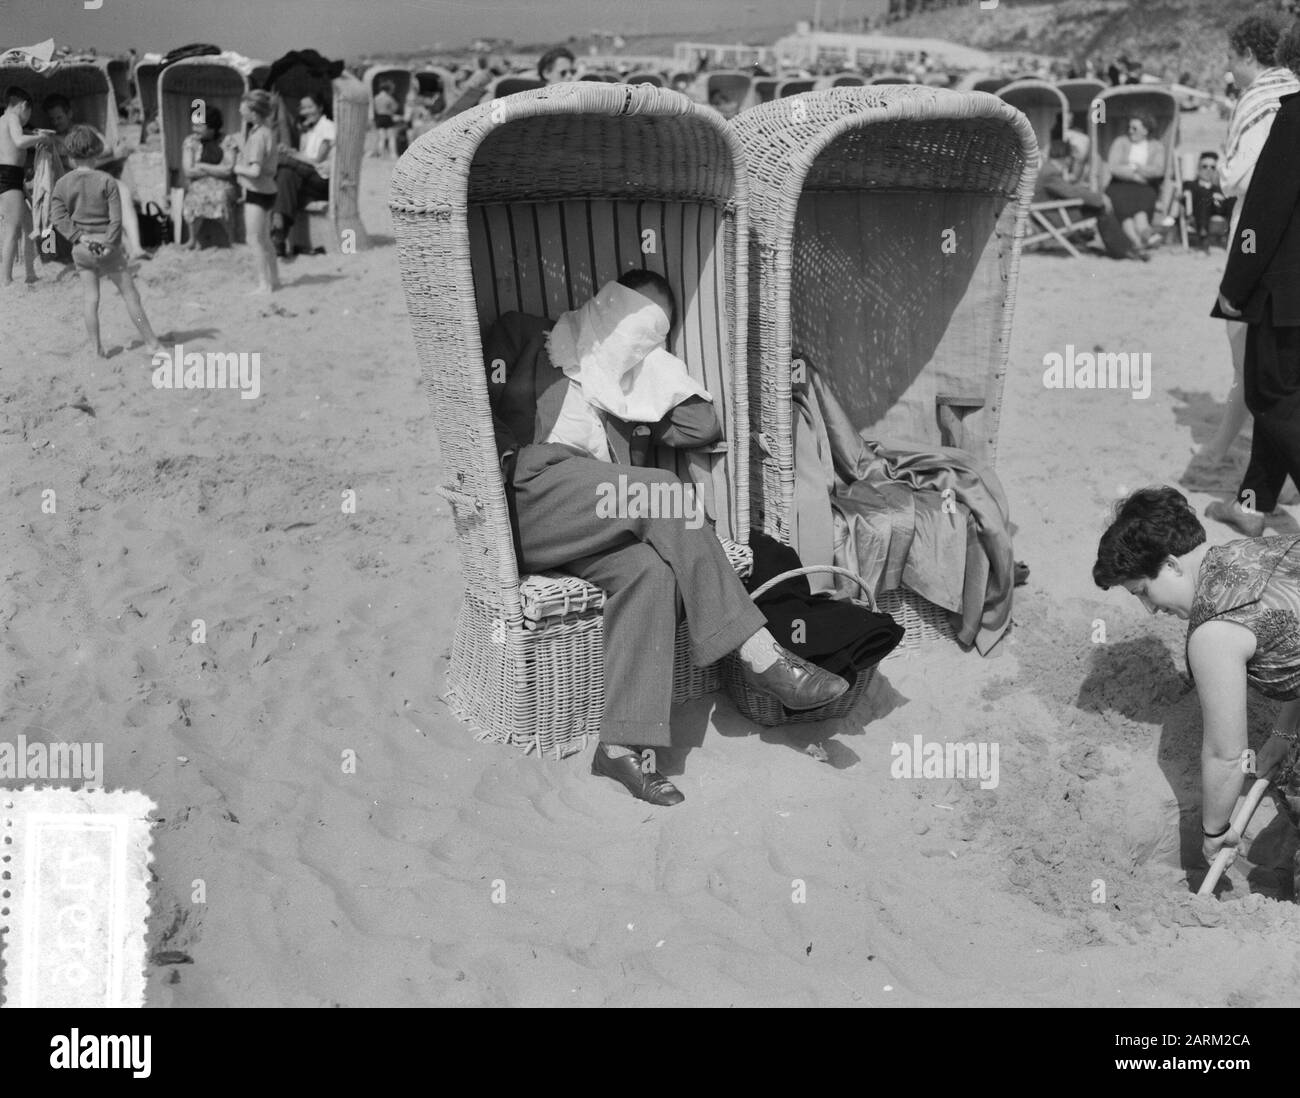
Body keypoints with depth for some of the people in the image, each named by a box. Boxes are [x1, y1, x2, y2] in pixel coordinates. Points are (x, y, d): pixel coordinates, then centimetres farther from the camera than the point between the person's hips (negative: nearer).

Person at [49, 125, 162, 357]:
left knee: (90, 298, 8)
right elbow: (116, 218, -13)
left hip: (81, 247, 3)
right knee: (130, 294, 5)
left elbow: (58, 217, -4)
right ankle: (152, 342, 9)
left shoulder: (62, 183, 0)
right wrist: (109, 244, -9)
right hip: (106, 244, -3)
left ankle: (97, 348, 7)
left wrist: (79, 237, -7)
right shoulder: (107, 181, -9)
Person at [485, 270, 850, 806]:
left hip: (599, 513, 5)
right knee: (660, 490, -27)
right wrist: (509, 459, -11)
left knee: (650, 569, -29)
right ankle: (760, 655, -27)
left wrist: (656, 362, 19)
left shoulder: (626, 381, 30)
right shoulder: (524, 336, 18)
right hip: (529, 497, -5)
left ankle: (624, 742, -33)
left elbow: (701, 428, 21)